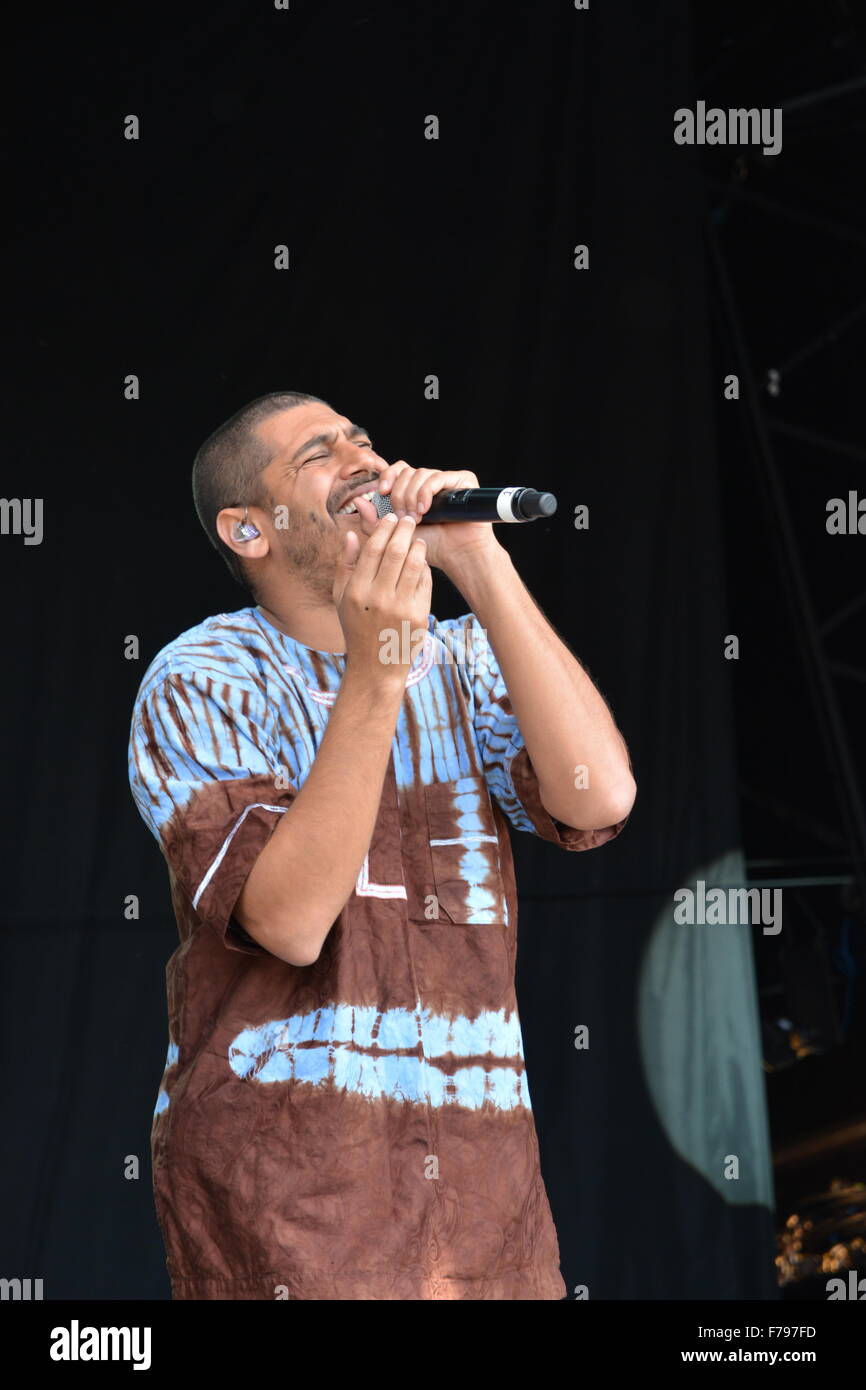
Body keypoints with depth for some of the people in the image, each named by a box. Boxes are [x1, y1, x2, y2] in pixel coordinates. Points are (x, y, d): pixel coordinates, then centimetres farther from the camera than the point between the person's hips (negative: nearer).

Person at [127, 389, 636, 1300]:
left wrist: (481, 566, -12)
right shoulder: (200, 681, -3)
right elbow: (291, 919, -17)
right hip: (279, 1170, -4)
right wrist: (376, 673, -20)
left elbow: (597, 797, -10)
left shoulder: (464, 662, 10)